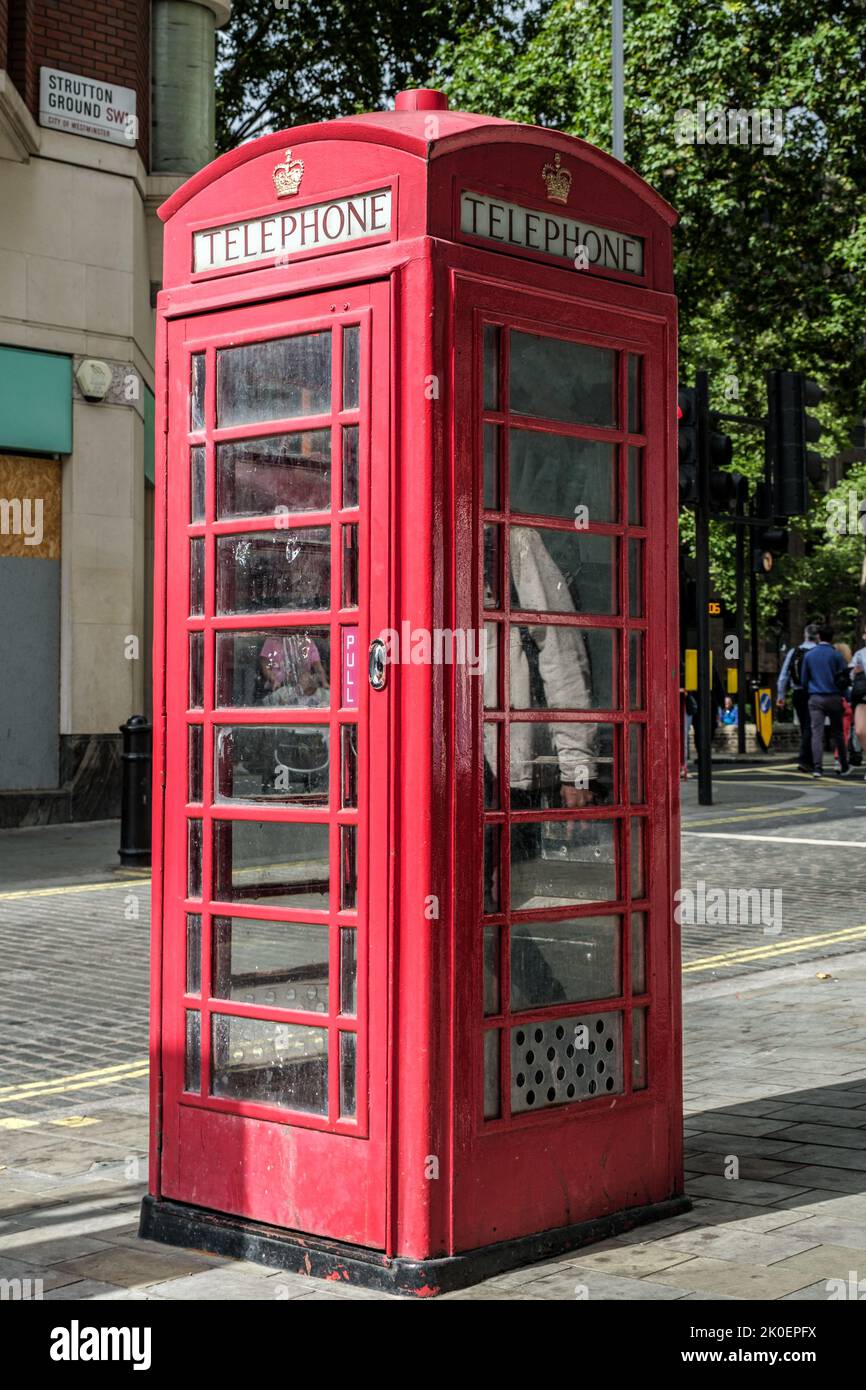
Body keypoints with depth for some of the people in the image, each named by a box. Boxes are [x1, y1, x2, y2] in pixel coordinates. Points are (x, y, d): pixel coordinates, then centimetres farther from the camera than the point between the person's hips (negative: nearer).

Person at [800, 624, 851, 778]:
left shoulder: (809, 655, 5)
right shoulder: (836, 655, -3)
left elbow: (804, 679, 11)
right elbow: (844, 678, -2)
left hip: (815, 698, 1)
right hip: (834, 698, -1)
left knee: (817, 733, -5)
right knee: (837, 733, 9)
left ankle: (817, 767, -17)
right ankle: (844, 767, 17)